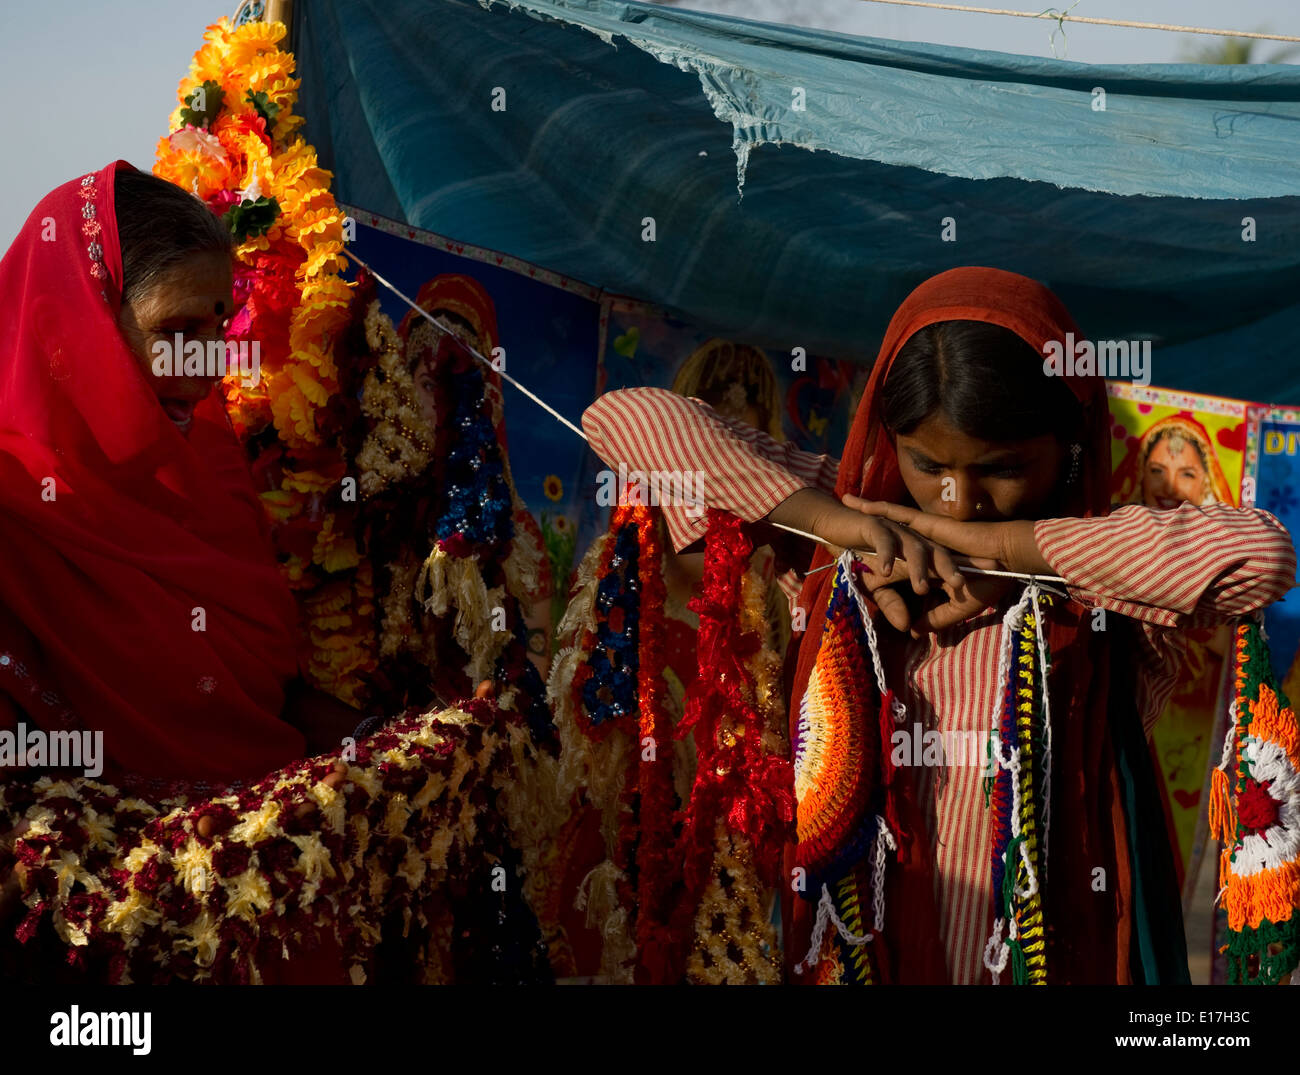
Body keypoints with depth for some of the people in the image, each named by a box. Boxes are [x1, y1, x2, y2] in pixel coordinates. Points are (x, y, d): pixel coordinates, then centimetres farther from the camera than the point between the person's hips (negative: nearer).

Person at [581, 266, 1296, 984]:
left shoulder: (1114, 578, -13)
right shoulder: (845, 552, -7)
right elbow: (625, 419, -10)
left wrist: (998, 545, -27)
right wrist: (828, 518, -22)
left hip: (1056, 957, -2)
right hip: (850, 953, 2)